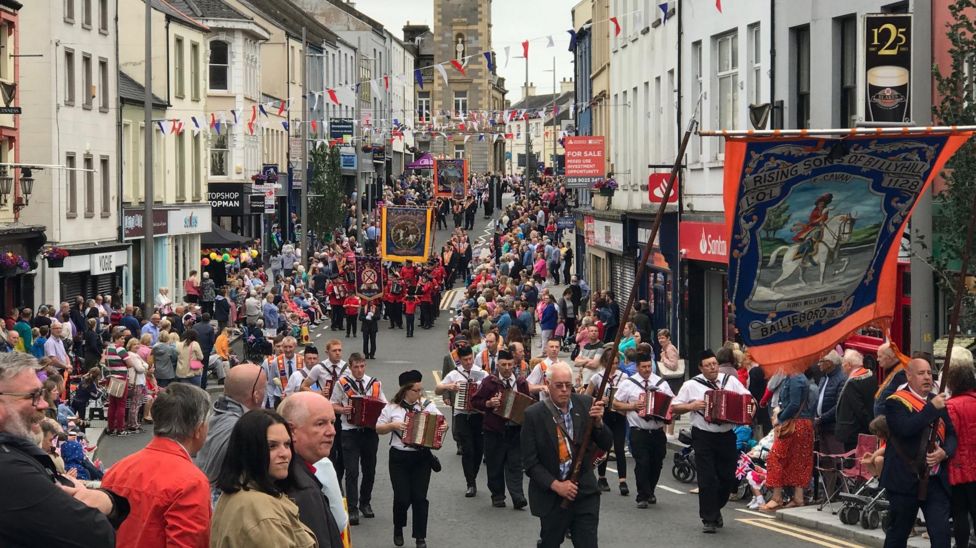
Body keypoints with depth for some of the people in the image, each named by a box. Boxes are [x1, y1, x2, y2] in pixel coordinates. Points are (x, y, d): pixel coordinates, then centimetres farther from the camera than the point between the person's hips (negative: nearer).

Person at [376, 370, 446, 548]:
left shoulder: (427, 405, 2)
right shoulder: (392, 407, -1)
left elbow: (442, 422, 6)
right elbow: (378, 429, 4)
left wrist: (444, 426, -17)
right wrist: (393, 425, -14)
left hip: (422, 458, 1)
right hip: (399, 458, -1)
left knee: (419, 497, -1)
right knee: (402, 498, -3)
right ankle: (398, 529, 26)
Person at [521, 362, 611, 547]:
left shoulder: (585, 404, -1)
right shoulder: (533, 415, -9)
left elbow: (606, 445, 0)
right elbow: (529, 462, -7)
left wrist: (598, 422, -18)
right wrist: (556, 485, -16)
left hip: (585, 492, 1)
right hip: (551, 495, -1)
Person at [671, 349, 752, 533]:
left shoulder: (730, 381, 6)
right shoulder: (692, 385, -2)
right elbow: (674, 407, 0)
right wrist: (691, 406, -15)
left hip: (726, 436, 3)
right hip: (703, 437, -3)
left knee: (728, 477, 9)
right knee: (707, 479, -4)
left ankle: (716, 509, 35)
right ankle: (708, 519, 6)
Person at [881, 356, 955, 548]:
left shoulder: (937, 402, 12)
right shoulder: (896, 402, -7)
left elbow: (951, 434, 15)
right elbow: (906, 428, -24)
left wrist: (945, 452, -7)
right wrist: (932, 408, -21)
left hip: (936, 480, 4)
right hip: (905, 480, -4)